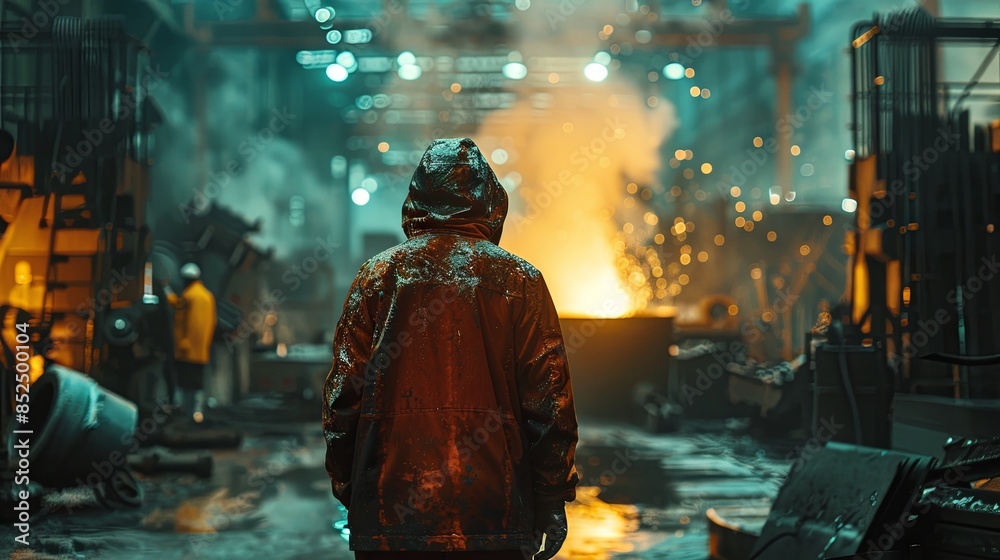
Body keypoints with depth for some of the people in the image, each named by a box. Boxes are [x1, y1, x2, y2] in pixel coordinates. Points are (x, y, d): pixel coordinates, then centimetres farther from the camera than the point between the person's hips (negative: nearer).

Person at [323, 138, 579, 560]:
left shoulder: (377, 275, 3)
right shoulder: (519, 280, -1)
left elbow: (343, 394, 3)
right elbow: (548, 399, -3)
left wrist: (347, 492, 12)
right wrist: (553, 501, 4)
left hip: (388, 506, 1)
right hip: (492, 509, -1)